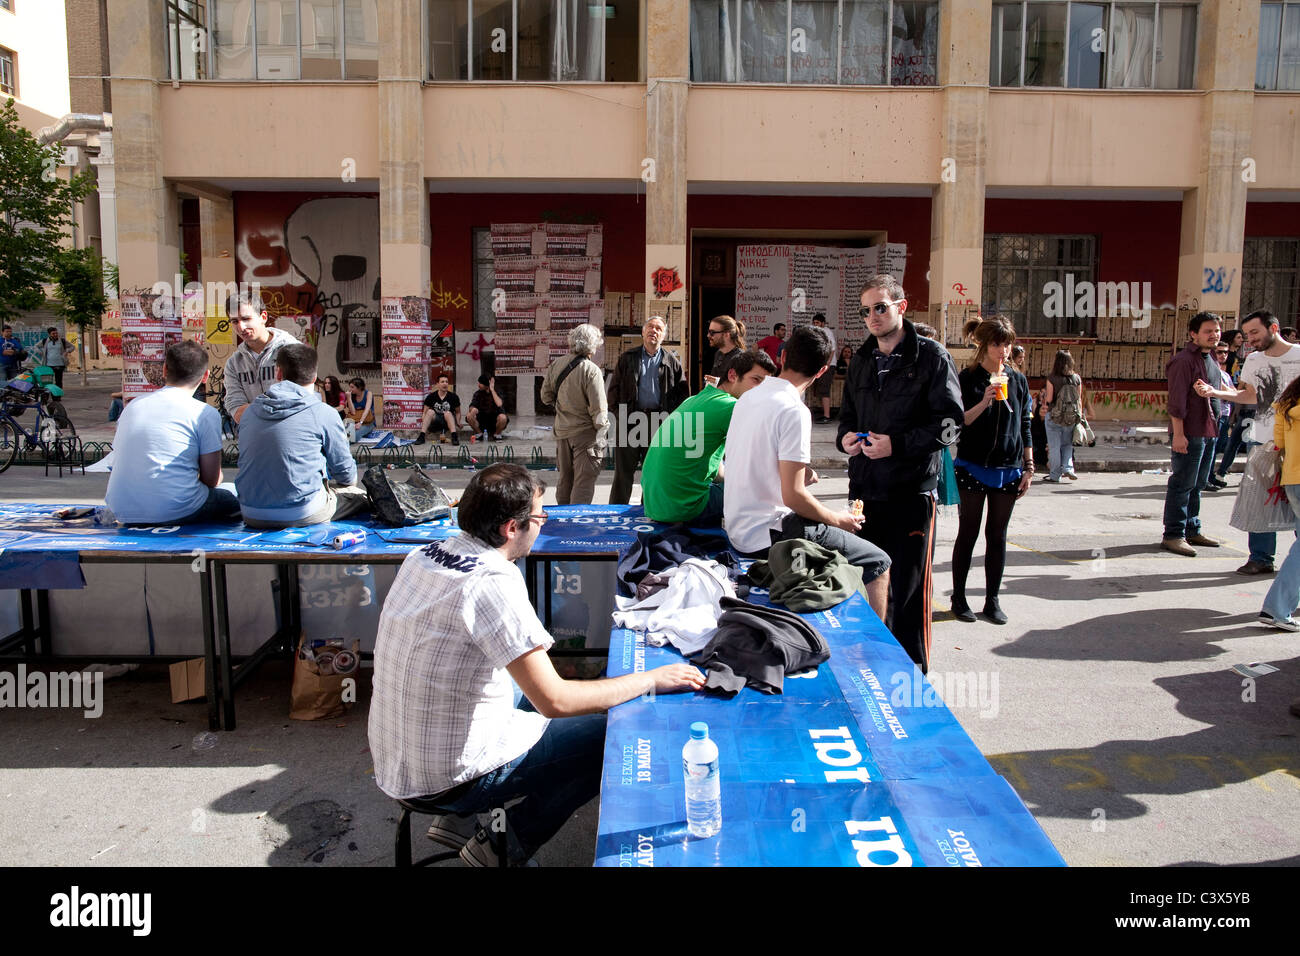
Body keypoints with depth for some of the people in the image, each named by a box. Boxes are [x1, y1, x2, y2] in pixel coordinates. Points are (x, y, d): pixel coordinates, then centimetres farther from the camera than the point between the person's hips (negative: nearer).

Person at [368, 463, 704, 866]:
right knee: (610, 738, 0)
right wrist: (652, 679, -18)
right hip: (446, 779, -8)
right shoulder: (492, 584, -27)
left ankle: (459, 818, 21)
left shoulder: (422, 556, 0)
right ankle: (507, 846, 12)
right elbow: (555, 700, -27)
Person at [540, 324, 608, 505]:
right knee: (584, 482, 0)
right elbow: (598, 409, -17)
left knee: (565, 479, 18)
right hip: (585, 433, -6)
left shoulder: (556, 364, 0)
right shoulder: (592, 371, -18)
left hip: (562, 431, 6)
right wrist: (603, 429, -3)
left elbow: (546, 396, 10)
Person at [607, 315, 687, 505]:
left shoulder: (671, 361, 9)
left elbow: (682, 392, 8)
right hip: (630, 419, -1)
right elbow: (614, 389, 7)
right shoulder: (627, 358, 8)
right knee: (624, 471, 2)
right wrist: (620, 414, -3)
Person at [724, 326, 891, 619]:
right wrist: (837, 520, -6)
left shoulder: (748, 397, 7)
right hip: (767, 535, -9)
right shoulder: (794, 411, -19)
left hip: (738, 527, 9)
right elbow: (793, 496, -22)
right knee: (878, 561, 0)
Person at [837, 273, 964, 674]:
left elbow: (950, 423, -10)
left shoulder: (931, 356, -5)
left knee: (909, 587, 0)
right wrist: (845, 436, 1)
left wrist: (898, 444, -20)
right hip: (866, 487, 6)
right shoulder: (861, 361, 14)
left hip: (911, 490, -6)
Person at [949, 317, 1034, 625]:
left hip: (1008, 470, 3)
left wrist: (1028, 467, 7)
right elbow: (958, 423, -9)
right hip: (973, 468, -3)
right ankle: (959, 598, 14)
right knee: (968, 533, 4)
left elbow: (1025, 425, 11)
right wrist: (984, 403, -23)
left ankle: (992, 600, 17)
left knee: (997, 535, 9)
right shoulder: (967, 379, -4)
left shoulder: (1017, 379, 7)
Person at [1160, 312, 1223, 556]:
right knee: (1183, 484, -6)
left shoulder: (1211, 359, 16)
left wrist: (1215, 428, 20)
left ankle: (1192, 530, 25)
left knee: (1197, 485, 15)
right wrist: (1178, 433, -22)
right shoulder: (1184, 360, -13)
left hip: (1209, 432, 9)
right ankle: (1173, 535, -1)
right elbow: (1177, 400, -18)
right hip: (1190, 433, -9)